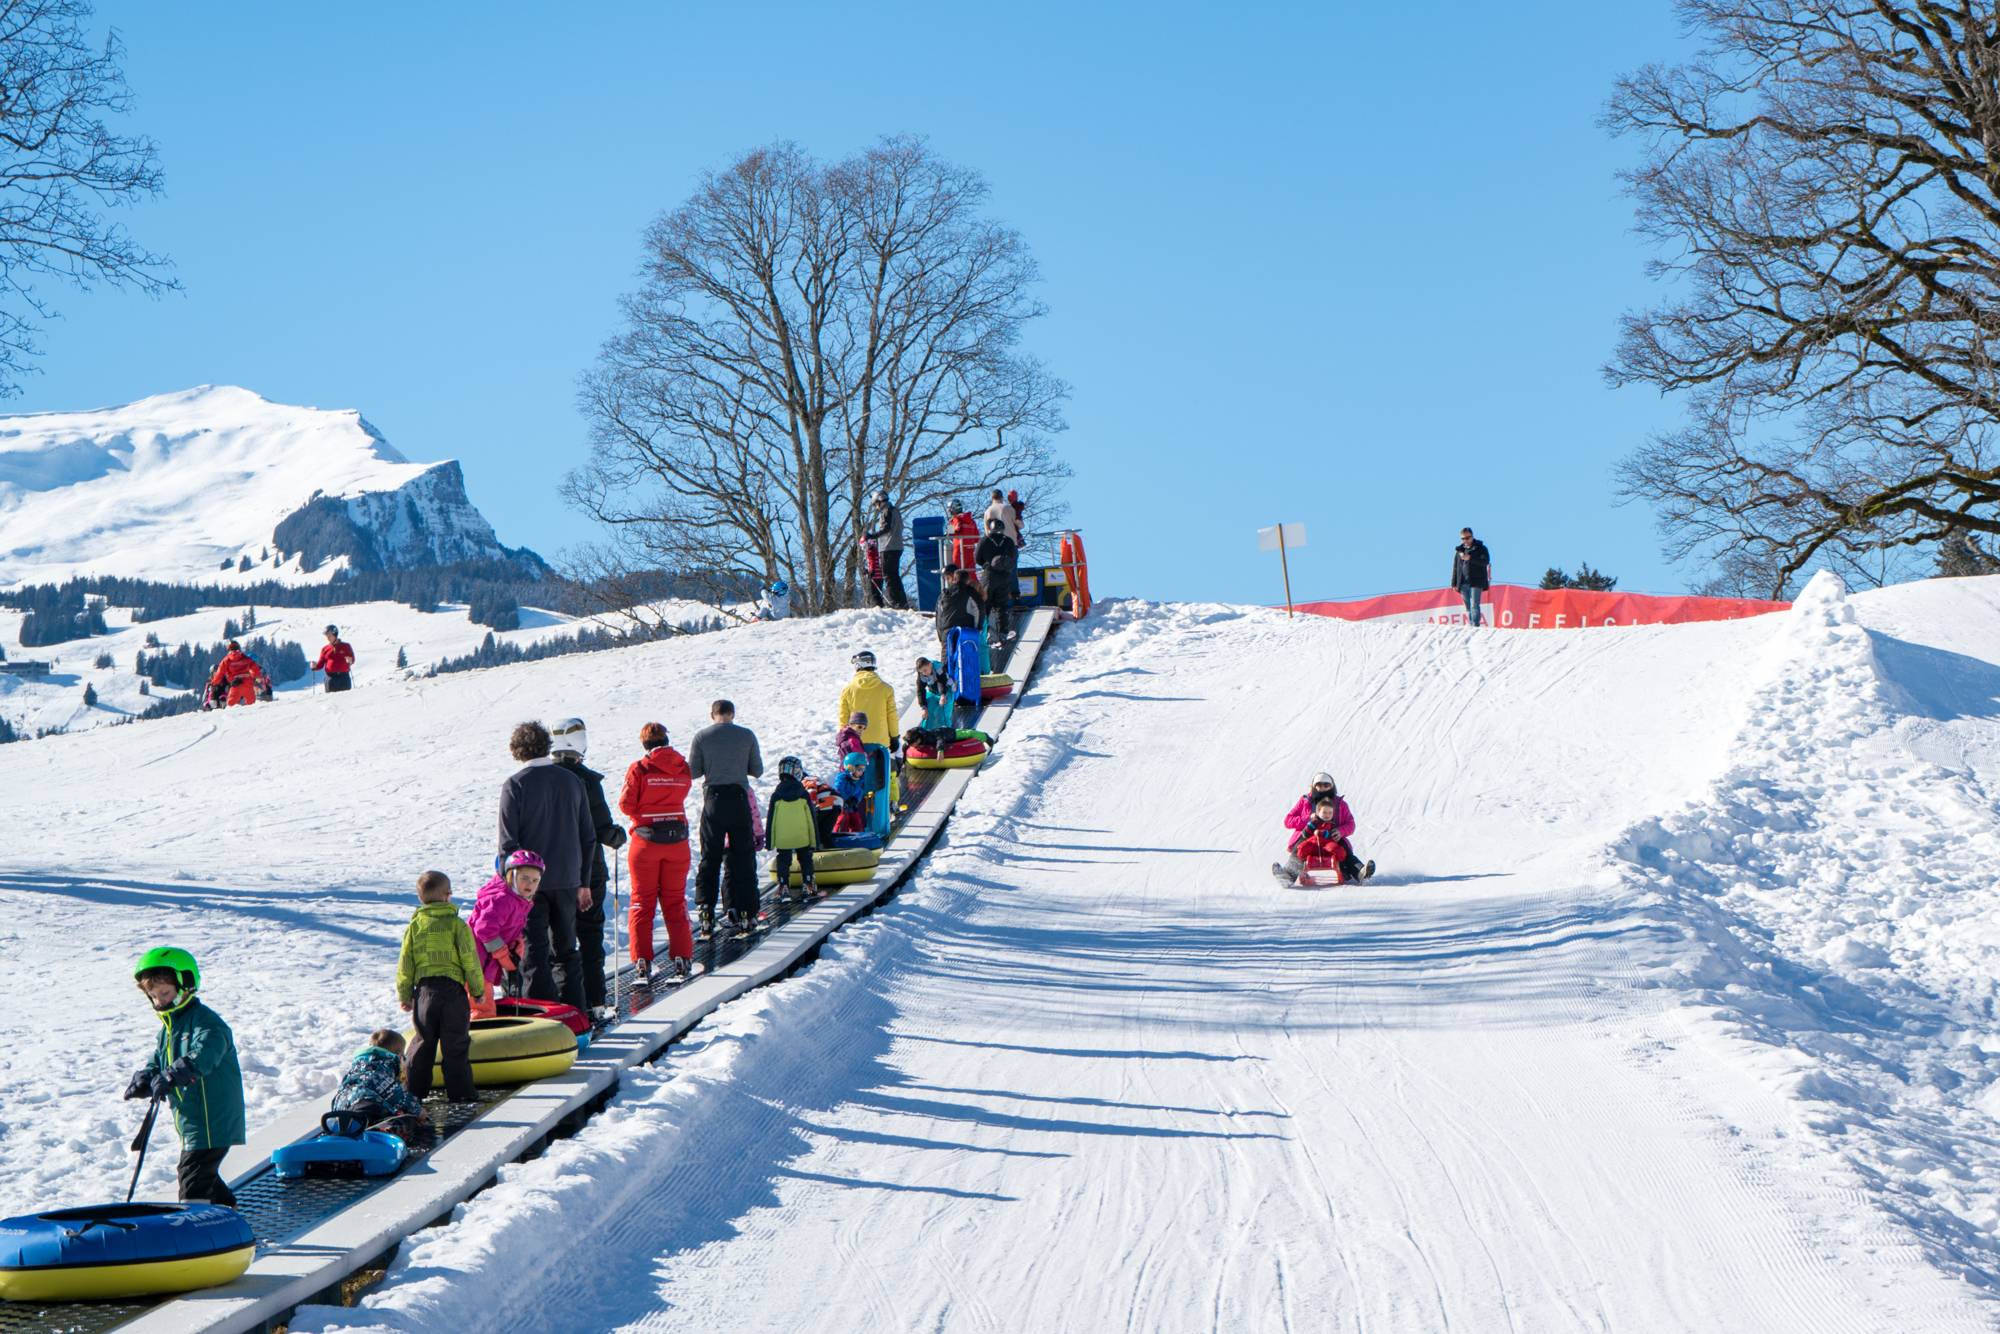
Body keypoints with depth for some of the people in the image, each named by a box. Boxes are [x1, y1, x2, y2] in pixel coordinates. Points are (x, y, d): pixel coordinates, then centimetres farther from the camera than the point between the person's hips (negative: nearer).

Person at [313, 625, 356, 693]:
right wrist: (315, 666, -9)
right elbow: (321, 664, 12)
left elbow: (352, 659, 4)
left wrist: (349, 661, -19)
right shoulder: (325, 649, 13)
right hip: (331, 678, 1)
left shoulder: (345, 646, 8)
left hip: (344, 677, -1)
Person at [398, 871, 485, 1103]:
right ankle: (459, 1090, 1)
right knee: (456, 1044, 2)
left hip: (424, 990, 3)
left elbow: (405, 964, 6)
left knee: (423, 1043, 12)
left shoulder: (414, 925, 4)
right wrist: (478, 990, 6)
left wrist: (404, 995, 14)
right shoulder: (457, 924, -4)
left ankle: (415, 1089, 14)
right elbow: (470, 960, -5)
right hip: (453, 989, -3)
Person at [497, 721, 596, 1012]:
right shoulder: (572, 781, 3)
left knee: (535, 955, 2)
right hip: (567, 880, 4)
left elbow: (508, 843, -12)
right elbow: (588, 838, 8)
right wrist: (584, 883, 16)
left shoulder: (515, 786, -11)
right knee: (566, 952, 15)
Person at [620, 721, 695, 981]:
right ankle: (682, 959, 5)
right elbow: (682, 793, 6)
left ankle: (642, 962, -1)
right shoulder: (682, 768, -2)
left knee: (642, 901, 7)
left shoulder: (639, 768, -11)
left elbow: (626, 805, -10)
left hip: (646, 840, -2)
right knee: (675, 901, 12)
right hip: (678, 840, 2)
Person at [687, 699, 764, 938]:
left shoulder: (702, 736, -2)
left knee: (709, 858, 7)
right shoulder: (747, 735, 0)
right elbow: (757, 771, 4)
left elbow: (692, 772, -2)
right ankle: (745, 912, 5)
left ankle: (706, 913, -2)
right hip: (739, 799, 0)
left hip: (713, 799, 0)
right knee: (743, 858, 7)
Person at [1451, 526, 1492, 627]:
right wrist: (1454, 583, 13)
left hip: (1476, 582, -5)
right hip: (1463, 583, 5)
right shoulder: (1459, 550, 16)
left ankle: (1475, 625, -21)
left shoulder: (1480, 548, 2)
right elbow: (1455, 568, 19)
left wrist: (1470, 558, -25)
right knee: (1468, 607, 7)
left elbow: (1485, 561, -14)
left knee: (1474, 605, -15)